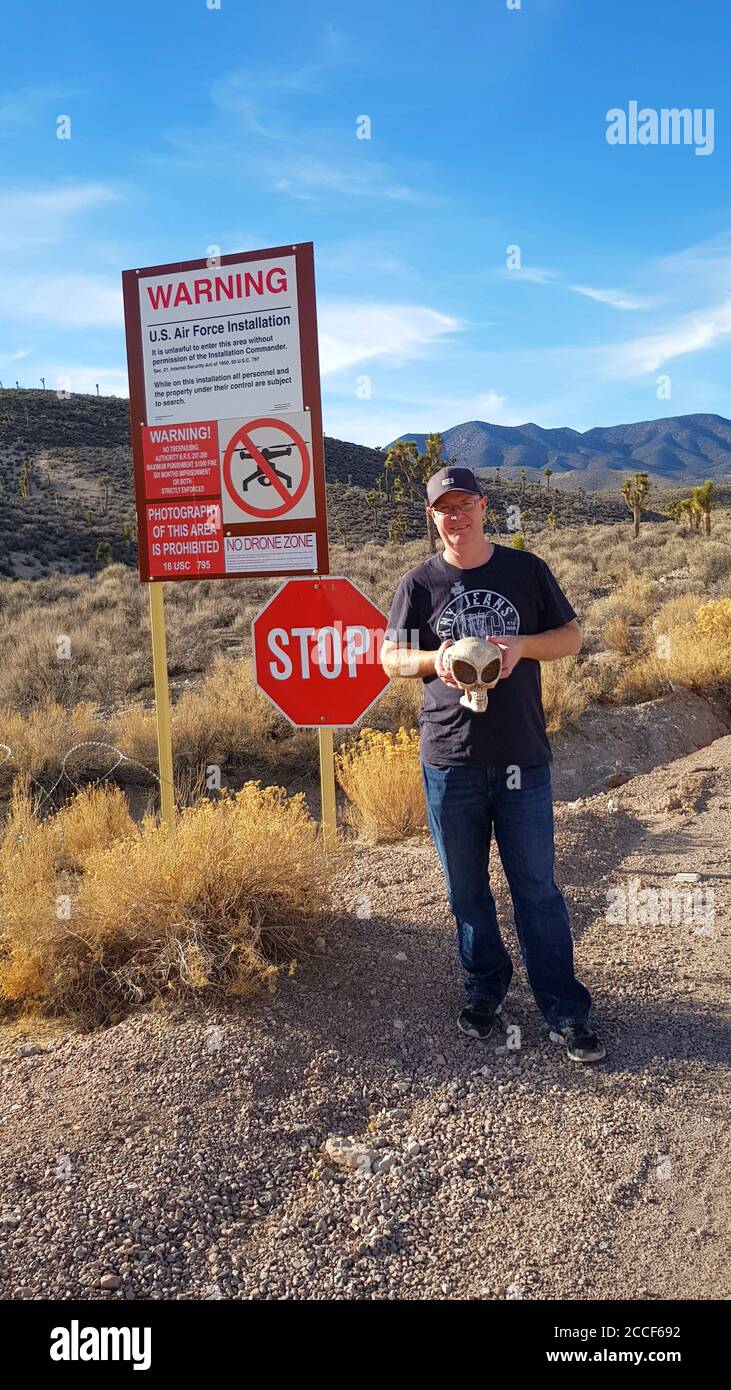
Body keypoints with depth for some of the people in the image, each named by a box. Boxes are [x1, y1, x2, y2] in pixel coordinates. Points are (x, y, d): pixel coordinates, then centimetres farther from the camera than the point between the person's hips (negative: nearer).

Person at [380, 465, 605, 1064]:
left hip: (522, 758, -1)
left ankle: (565, 1010, 17)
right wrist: (434, 660, -15)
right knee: (466, 888, 13)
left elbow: (571, 636, 7)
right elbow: (390, 656, 6)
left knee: (537, 887, 5)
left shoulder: (526, 570, 3)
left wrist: (521, 646, -13)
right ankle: (485, 987, 33)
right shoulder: (420, 582, 3)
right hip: (449, 761, 1)